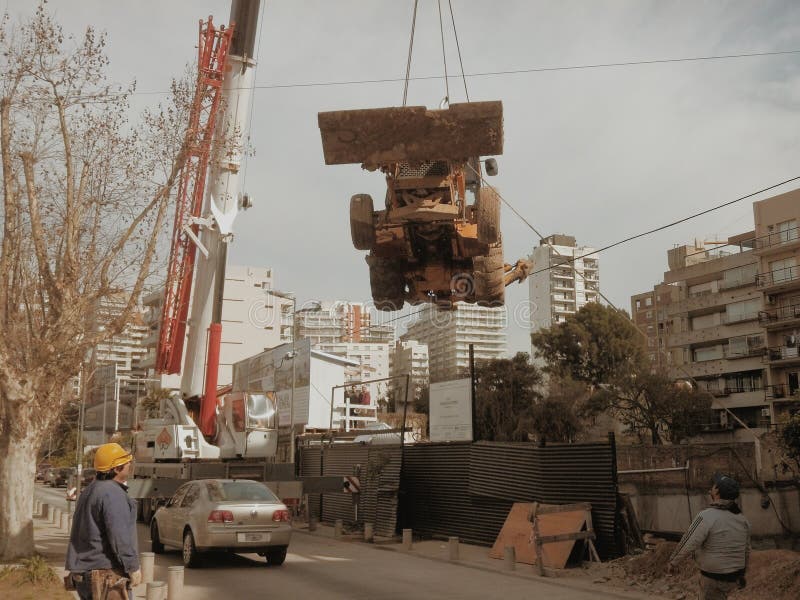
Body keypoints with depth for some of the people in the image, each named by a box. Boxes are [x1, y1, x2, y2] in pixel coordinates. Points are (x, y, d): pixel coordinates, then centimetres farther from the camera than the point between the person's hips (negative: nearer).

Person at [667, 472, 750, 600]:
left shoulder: (707, 517, -23)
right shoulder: (742, 519, -1)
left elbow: (688, 544, -21)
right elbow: (746, 550, 11)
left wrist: (672, 562, -6)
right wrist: (742, 572, 25)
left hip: (714, 578, -7)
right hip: (733, 576, 7)